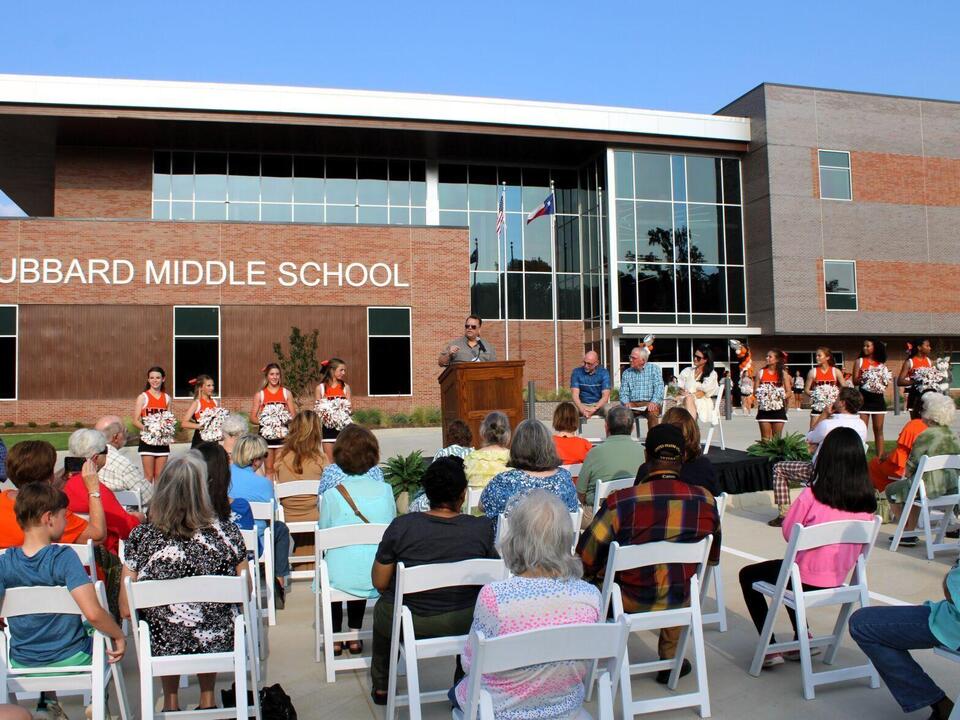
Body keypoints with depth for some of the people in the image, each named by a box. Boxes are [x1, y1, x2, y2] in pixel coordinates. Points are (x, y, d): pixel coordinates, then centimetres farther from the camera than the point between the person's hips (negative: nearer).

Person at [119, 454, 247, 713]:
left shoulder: (141, 538, -15)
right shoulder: (228, 533, -16)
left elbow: (126, 609, -8)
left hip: (162, 649, 0)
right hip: (219, 645, 0)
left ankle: (171, 702, 39)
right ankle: (207, 699, 39)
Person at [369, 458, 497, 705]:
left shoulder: (401, 526, -20)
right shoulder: (482, 529, -17)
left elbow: (379, 583, -10)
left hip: (410, 624, 0)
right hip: (465, 624, 1)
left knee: (383, 608, 33)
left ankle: (381, 686, 51)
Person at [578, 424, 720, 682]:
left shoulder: (621, 501, -24)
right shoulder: (706, 501, -12)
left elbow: (586, 558, -14)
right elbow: (712, 558, 5)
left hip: (627, 602, -3)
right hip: (679, 603, 3)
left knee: (584, 578, 25)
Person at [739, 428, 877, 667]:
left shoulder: (813, 495, -23)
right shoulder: (867, 500, -8)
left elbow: (788, 532, -11)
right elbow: (860, 542, 5)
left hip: (808, 578, -6)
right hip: (839, 578, 6)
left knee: (748, 576, 18)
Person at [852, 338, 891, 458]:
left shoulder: (881, 364, 11)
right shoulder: (859, 361, 5)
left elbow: (887, 381, 9)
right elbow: (855, 381, -3)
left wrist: (884, 380, -12)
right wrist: (863, 378, -22)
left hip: (878, 398, 2)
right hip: (864, 398, -2)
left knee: (878, 429, 5)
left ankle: (880, 457, 9)